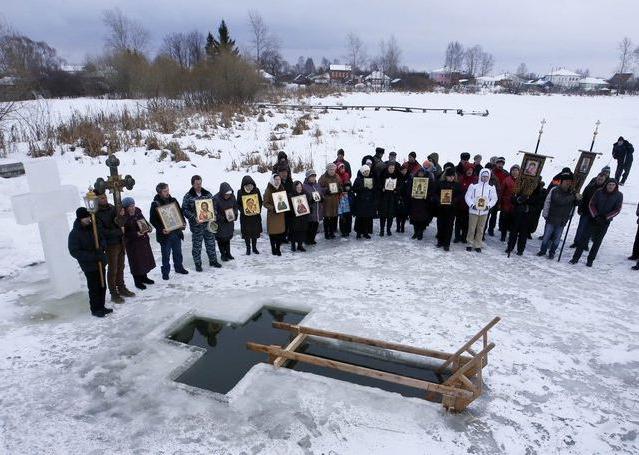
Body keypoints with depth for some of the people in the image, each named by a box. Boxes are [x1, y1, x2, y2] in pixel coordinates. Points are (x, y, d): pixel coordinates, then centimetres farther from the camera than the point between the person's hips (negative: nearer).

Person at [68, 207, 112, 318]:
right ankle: (95, 309, 19)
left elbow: (102, 239, 13)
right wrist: (92, 256, -24)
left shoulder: (92, 228, 3)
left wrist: (101, 247, -11)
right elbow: (74, 252, -17)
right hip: (89, 266, -6)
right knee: (94, 288, 3)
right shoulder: (74, 234, -14)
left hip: (100, 263, 6)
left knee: (102, 286, 15)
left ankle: (101, 306, 30)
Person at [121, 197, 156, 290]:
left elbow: (144, 221, 14)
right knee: (136, 261, 3)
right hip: (132, 243, -7)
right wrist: (136, 234, -28)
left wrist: (148, 227, -4)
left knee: (146, 258, 17)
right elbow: (125, 233, -19)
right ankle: (137, 281, 20)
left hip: (143, 239, 7)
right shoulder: (124, 218, -19)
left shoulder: (138, 211, -1)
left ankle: (143, 277, 36)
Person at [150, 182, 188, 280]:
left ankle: (179, 267, 35)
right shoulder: (155, 204, -11)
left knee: (178, 252, 18)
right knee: (166, 254, 6)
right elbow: (152, 220, -10)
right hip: (165, 234, -4)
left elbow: (180, 213, 13)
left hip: (176, 232, 5)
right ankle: (165, 272, 20)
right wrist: (161, 229, -21)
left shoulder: (173, 200, 3)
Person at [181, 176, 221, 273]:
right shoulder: (188, 196, -6)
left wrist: (213, 215, -4)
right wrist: (194, 218, -21)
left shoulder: (207, 193, 6)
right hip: (196, 225, -4)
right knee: (197, 246, 6)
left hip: (208, 222, 4)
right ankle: (198, 264, 19)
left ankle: (213, 261, 29)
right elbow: (185, 210, -8)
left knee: (211, 243, 13)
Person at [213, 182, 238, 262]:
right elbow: (214, 212, -21)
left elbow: (235, 207, 9)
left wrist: (235, 215, -5)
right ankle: (223, 254, 25)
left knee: (228, 237, 18)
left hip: (230, 222, 5)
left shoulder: (232, 197, -6)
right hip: (220, 223, -5)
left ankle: (228, 253, 33)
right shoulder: (216, 199, -23)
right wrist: (222, 218, -26)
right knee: (221, 239, 8)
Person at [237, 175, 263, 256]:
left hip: (255, 216, 1)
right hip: (245, 216, -1)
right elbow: (238, 204, -1)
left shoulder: (256, 190, -5)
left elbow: (260, 202, 5)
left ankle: (254, 247, 27)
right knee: (246, 233, 7)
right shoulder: (240, 192, -8)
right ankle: (248, 248, 22)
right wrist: (243, 211, -17)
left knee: (255, 232, 10)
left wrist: (258, 210, -9)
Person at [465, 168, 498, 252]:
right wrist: (472, 205, -13)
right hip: (473, 210, -2)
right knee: (471, 228, 3)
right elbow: (467, 196, -2)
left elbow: (494, 198, 6)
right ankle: (470, 244, 15)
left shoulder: (491, 187, 2)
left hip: (484, 211, 2)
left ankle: (478, 245, 18)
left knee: (480, 229, 8)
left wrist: (489, 206, -8)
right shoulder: (473, 185, -3)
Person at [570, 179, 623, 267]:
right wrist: (595, 216, -14)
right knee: (584, 237, -2)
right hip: (594, 219, 0)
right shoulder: (599, 192, -5)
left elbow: (617, 210, -5)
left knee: (597, 241, 4)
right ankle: (576, 258, 3)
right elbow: (591, 204, -2)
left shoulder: (619, 195, -5)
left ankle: (590, 260, 14)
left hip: (605, 222, 0)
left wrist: (605, 217, -15)